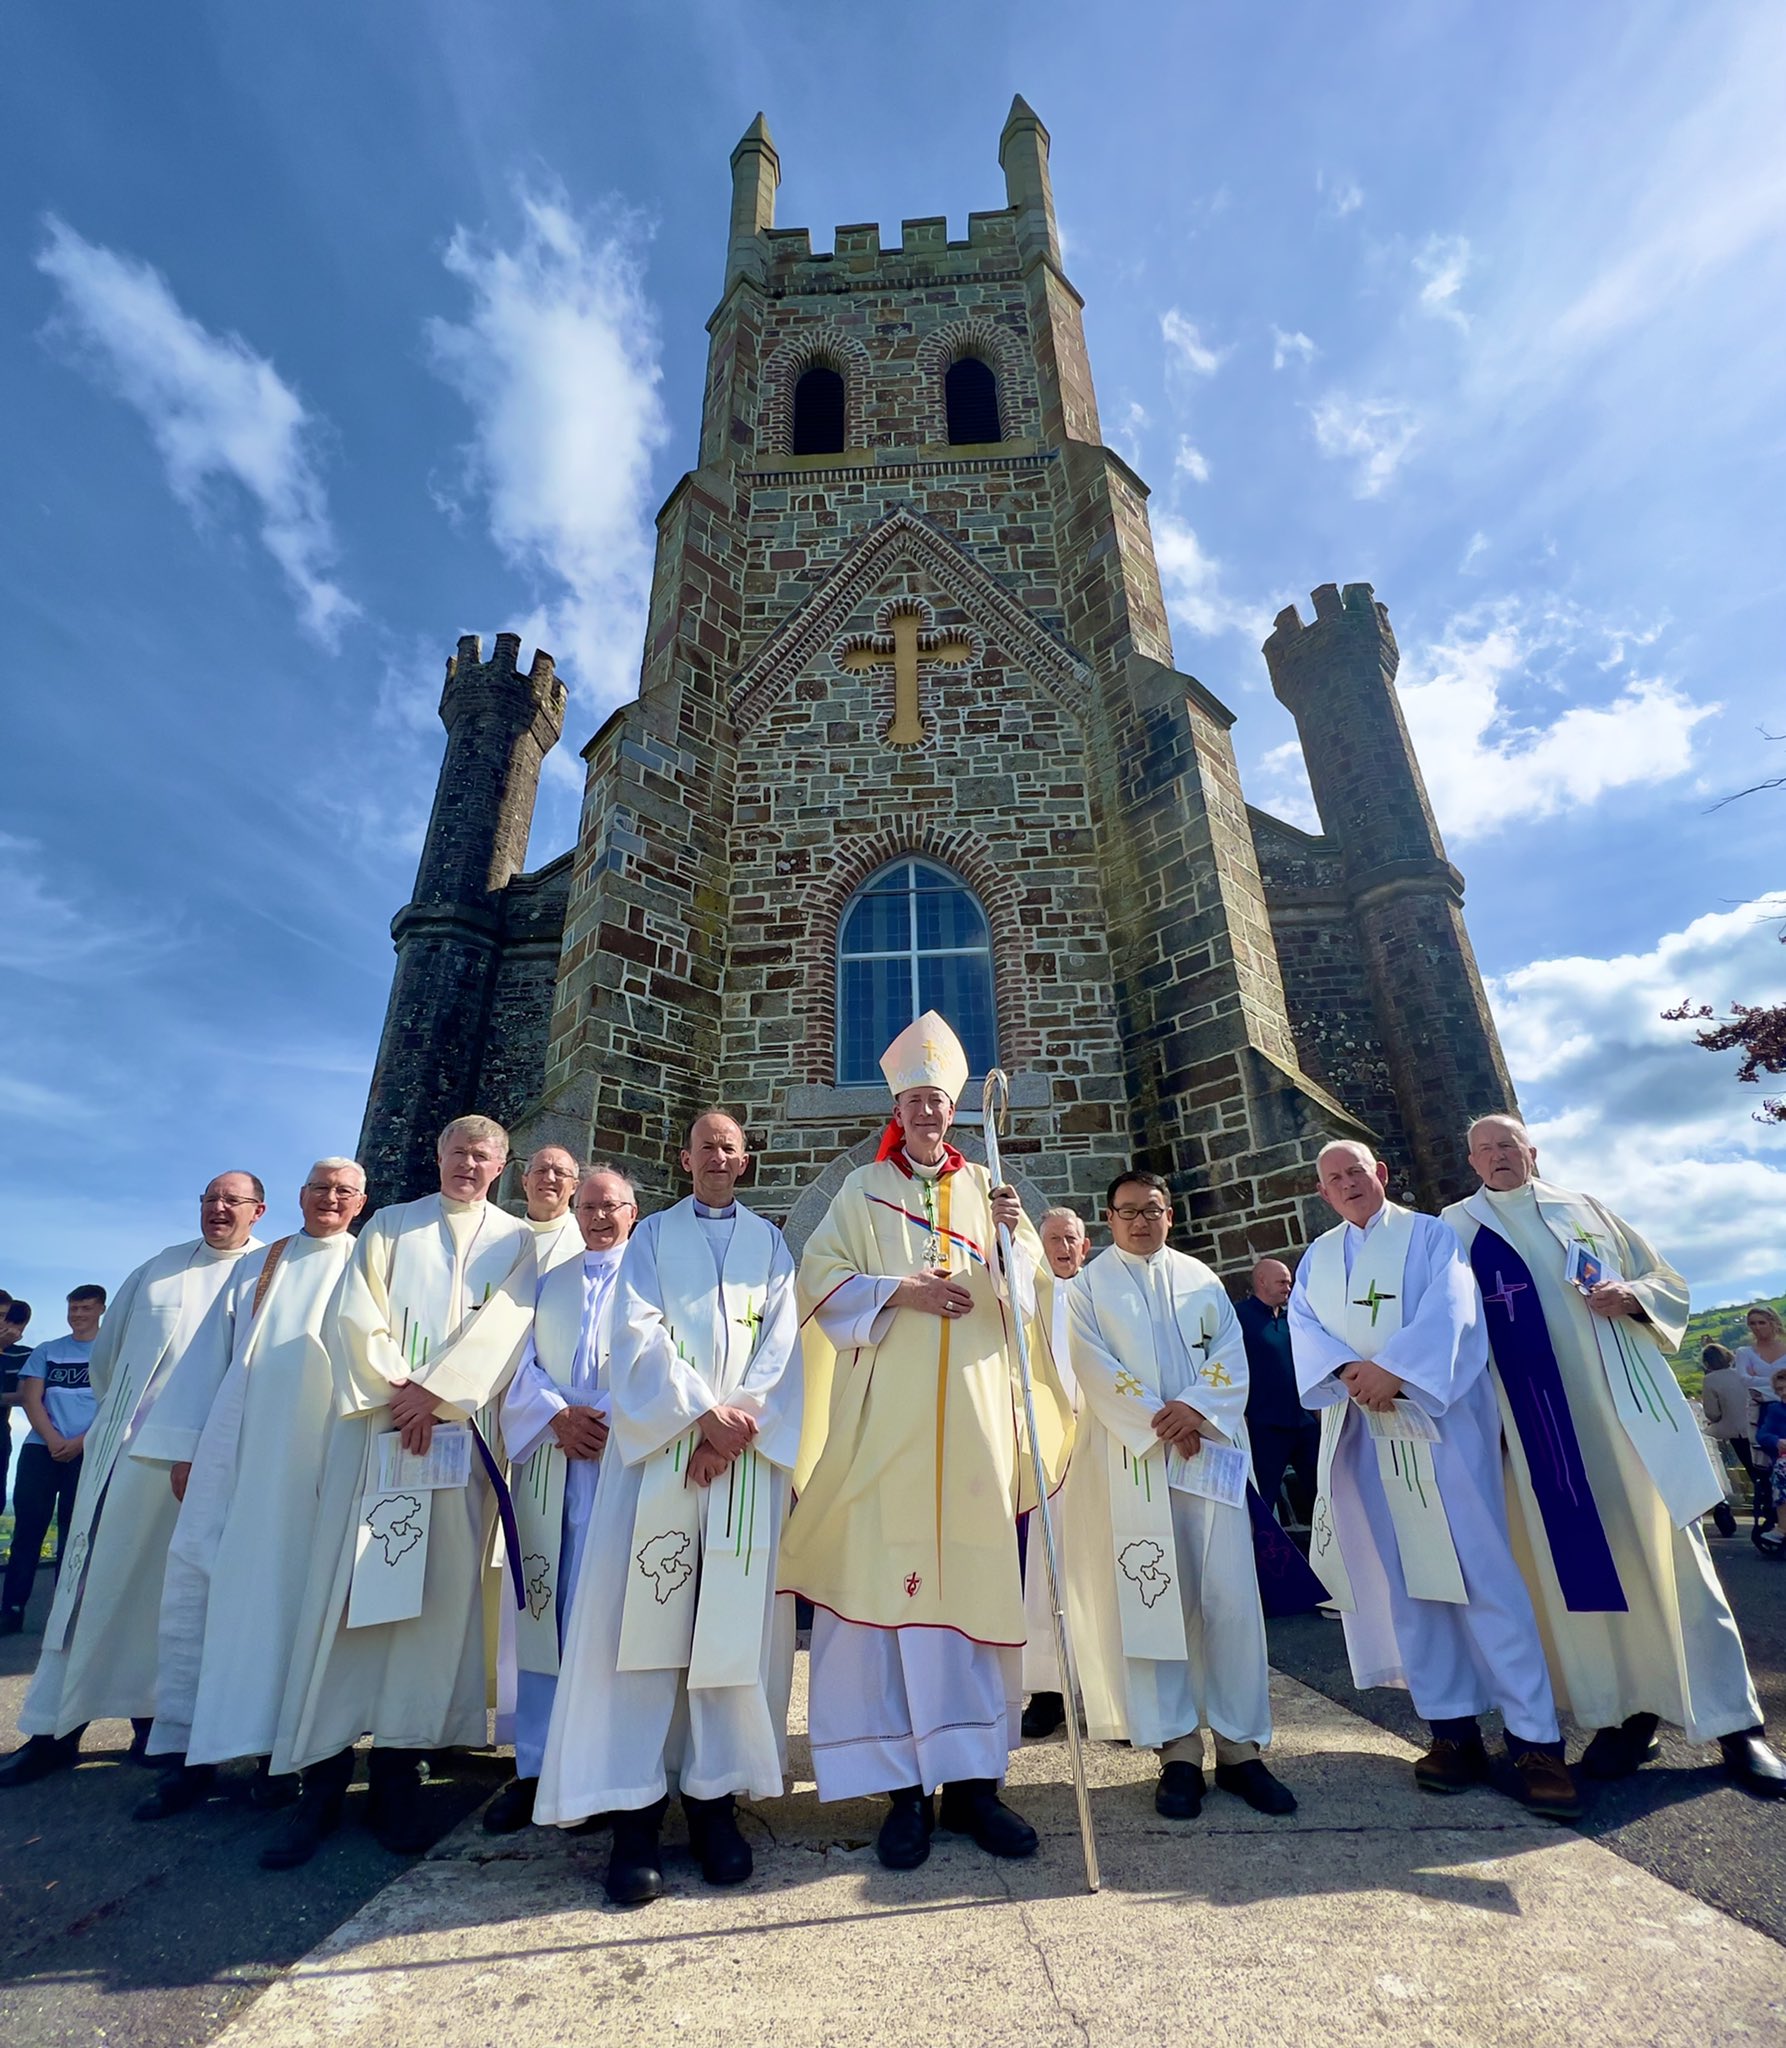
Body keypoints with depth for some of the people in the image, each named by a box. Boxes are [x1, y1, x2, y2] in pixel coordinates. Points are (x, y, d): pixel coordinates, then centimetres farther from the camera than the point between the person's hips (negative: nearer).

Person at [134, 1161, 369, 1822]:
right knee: (192, 1580, 0)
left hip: (314, 1451, -3)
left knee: (284, 1590, 0)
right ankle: (187, 1750, 13)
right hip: (232, 1445, 4)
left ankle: (280, 1749, 12)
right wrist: (187, 1444, 7)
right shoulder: (257, 1266, 16)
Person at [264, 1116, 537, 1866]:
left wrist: (436, 1393, -12)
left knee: (438, 1595, 0)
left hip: (461, 1434, 0)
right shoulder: (389, 1225, 13)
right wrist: (396, 1388, -9)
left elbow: (504, 1328, -3)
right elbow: (356, 1314, 3)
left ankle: (399, 1769, 11)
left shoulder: (517, 1241, 9)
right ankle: (324, 1777, 9)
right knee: (345, 1589, 0)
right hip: (374, 1424, 1)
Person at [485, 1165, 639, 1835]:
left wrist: (618, 1421, -15)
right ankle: (534, 1767, 17)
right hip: (548, 1463, 3)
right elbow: (518, 1363, 8)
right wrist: (556, 1415, -8)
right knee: (542, 1608, 6)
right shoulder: (547, 1282, 17)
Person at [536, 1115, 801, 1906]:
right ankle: (636, 1808, 6)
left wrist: (736, 1427, -11)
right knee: (645, 1609, -4)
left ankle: (715, 1794, 14)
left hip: (747, 1448, 1)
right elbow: (636, 1331, -3)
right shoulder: (652, 1235, 10)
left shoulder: (769, 1241, 13)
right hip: (659, 1438, -1)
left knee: (735, 1617, 2)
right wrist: (704, 1411, -14)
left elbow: (781, 1341, 3)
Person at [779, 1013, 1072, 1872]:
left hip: (975, 1415, 2)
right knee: (888, 1584, -1)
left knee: (977, 1584, 4)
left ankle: (973, 1777, 17)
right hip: (888, 1417, -2)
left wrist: (1015, 1235, -12)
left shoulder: (985, 1187, 13)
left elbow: (1027, 1291, 9)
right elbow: (820, 1279, -1)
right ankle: (904, 1787, 12)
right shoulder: (862, 1190, 7)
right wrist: (899, 1292, -14)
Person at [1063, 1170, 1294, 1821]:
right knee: (1152, 1601, 1)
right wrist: (1156, 1420, -13)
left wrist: (1195, 1408, -13)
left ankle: (1240, 1748, 13)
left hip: (1209, 1453, 2)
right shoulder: (1089, 1285, 5)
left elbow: (1231, 1354, 4)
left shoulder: (1201, 1279, 13)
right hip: (1131, 1460, -2)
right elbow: (1094, 1366, -5)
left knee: (1231, 1598, 1)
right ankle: (1178, 1750, 11)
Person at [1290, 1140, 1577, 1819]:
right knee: (1402, 1579, 5)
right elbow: (1304, 1327, 3)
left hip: (1437, 1420, -3)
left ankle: (1533, 1736, 4)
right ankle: (1454, 1729, 14)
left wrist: (1395, 1370, -20)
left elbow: (1448, 1310, -9)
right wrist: (1348, 1371, -16)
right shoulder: (1316, 1258, 15)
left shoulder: (1429, 1234, 5)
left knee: (1480, 1571, -5)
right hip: (1360, 1433, 3)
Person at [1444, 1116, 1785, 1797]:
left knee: (1667, 1548, 2)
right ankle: (1625, 1714, 16)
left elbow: (1668, 1281, 14)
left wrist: (1633, 1296, -7)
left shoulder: (1585, 1209, 12)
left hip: (1624, 1403, 1)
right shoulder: (1457, 1227, 5)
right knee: (1578, 1561, 3)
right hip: (1542, 1420, -1)